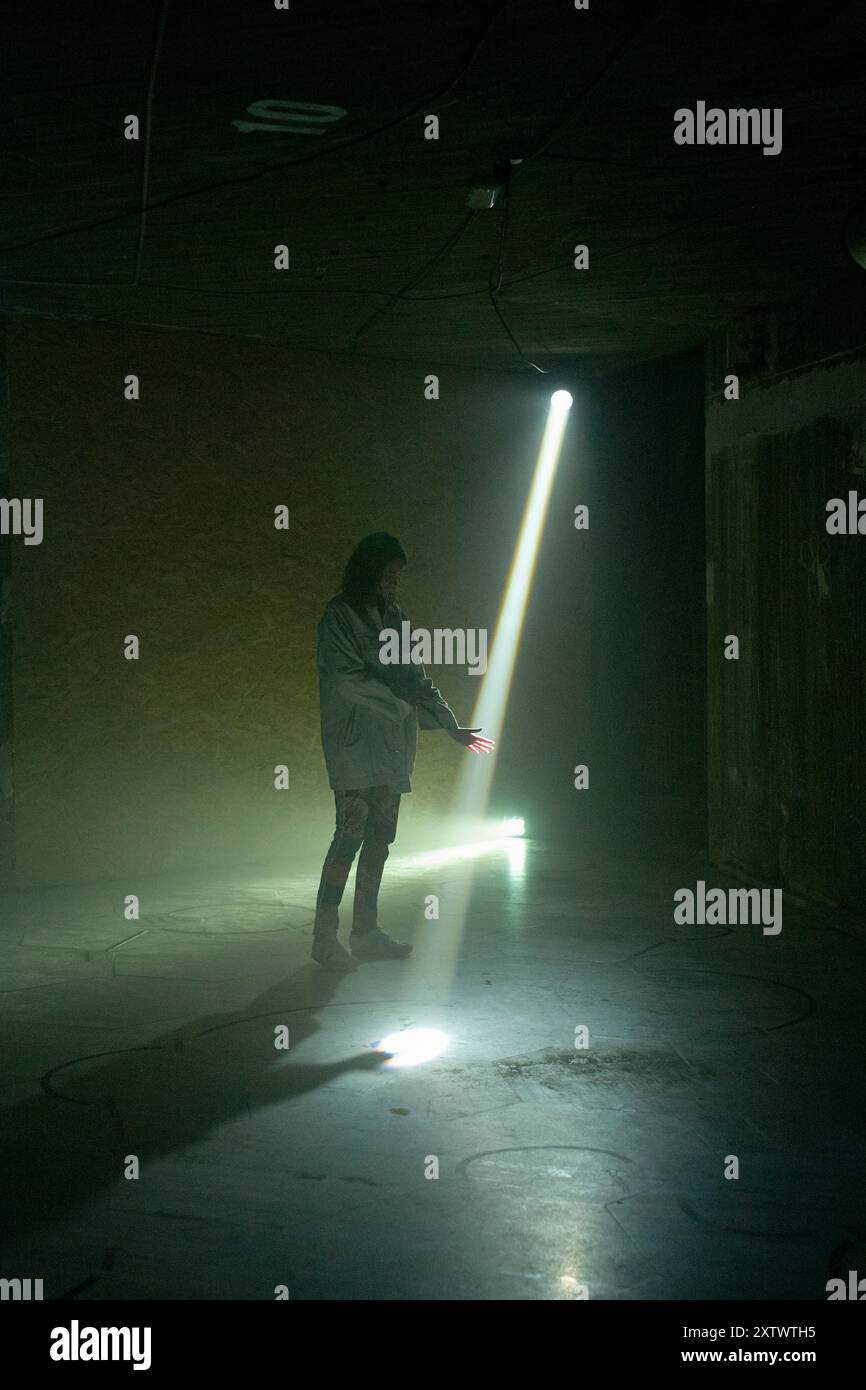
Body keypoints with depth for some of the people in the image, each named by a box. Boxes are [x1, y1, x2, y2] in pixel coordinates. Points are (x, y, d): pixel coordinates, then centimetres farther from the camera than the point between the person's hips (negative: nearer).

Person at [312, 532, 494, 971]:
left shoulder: (395, 615, 15)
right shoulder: (340, 615, -4)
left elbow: (416, 679, 17)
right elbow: (346, 677, -13)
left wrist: (452, 727, 13)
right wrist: (400, 695, -15)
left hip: (392, 744, 7)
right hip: (354, 741, -7)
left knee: (380, 837, 7)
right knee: (352, 833, -12)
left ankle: (366, 932, 14)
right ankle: (325, 937, -7)